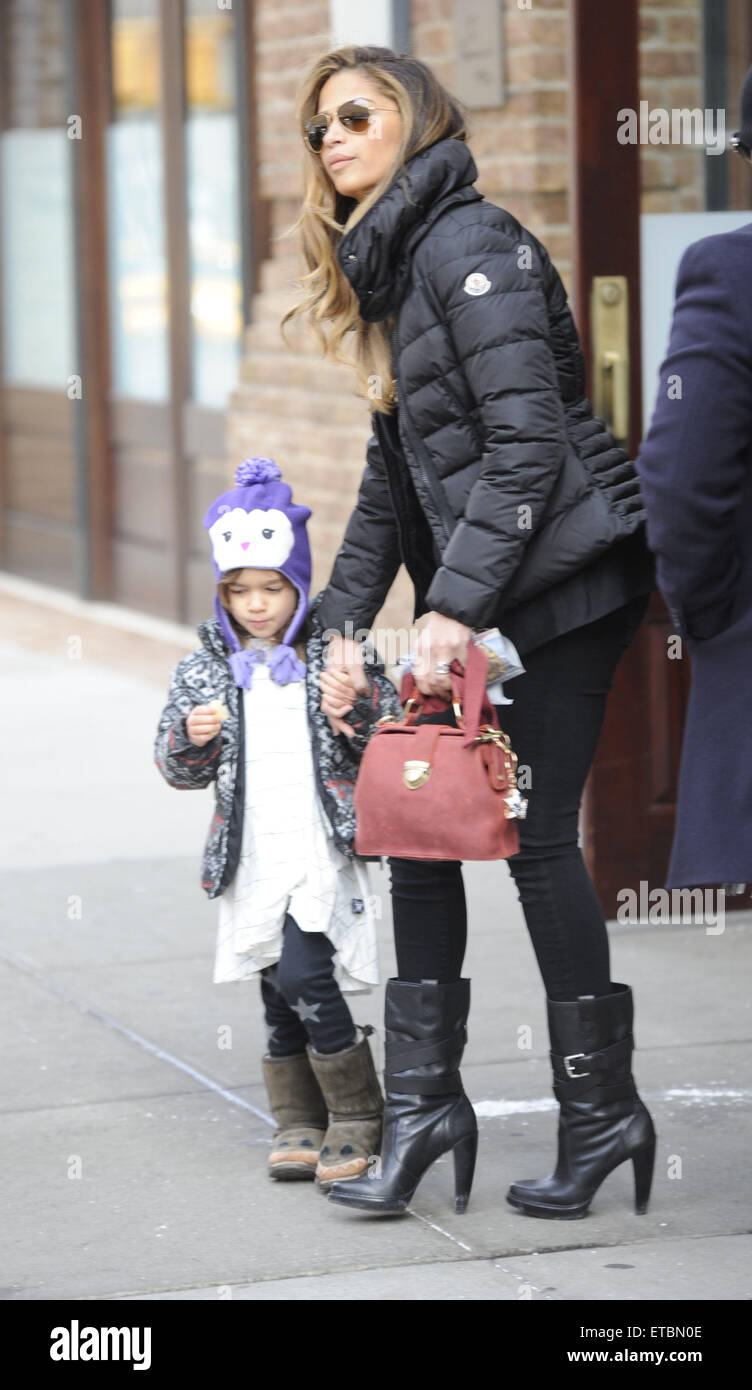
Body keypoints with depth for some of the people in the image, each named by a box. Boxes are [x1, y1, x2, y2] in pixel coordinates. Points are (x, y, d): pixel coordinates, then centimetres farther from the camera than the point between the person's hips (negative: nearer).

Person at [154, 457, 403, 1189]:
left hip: (323, 851, -3)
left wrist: (362, 702, -16)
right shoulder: (203, 670, 7)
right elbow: (179, 770, 9)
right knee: (278, 994, 7)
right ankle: (298, 1125, 21)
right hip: (253, 859, 3)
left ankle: (357, 1119, -1)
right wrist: (191, 738, -13)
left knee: (304, 976, -16)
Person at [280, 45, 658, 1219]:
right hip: (487, 594, 9)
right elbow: (394, 472, 18)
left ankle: (601, 1108, 8)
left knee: (534, 830, -4)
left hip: (561, 579, -9)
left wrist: (455, 603, -23)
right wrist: (346, 618, 10)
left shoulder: (468, 246, -13)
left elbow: (527, 439, -20)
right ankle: (423, 1100, 9)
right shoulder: (389, 267, 16)